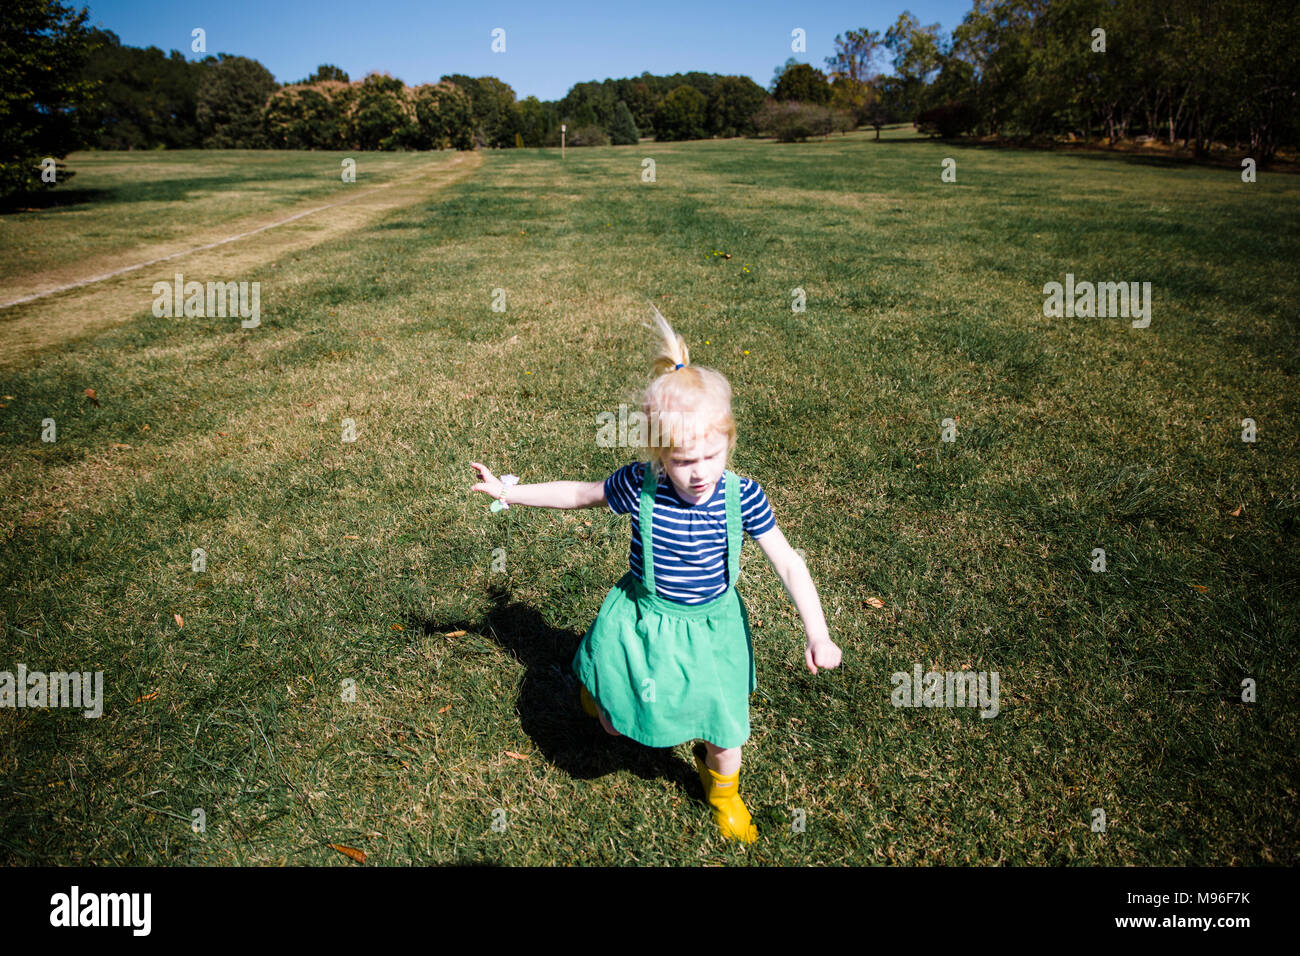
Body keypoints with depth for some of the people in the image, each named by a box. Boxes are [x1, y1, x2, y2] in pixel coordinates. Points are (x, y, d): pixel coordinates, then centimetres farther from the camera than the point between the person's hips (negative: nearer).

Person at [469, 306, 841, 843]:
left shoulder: (740, 496, -22)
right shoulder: (640, 487, -22)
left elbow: (788, 563, -16)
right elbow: (580, 494, -4)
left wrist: (818, 635, -21)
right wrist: (510, 493, -1)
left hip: (712, 628, 0)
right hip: (642, 623, 0)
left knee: (725, 727, 15)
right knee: (616, 723, 18)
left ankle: (723, 793, 51)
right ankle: (597, 685, 57)